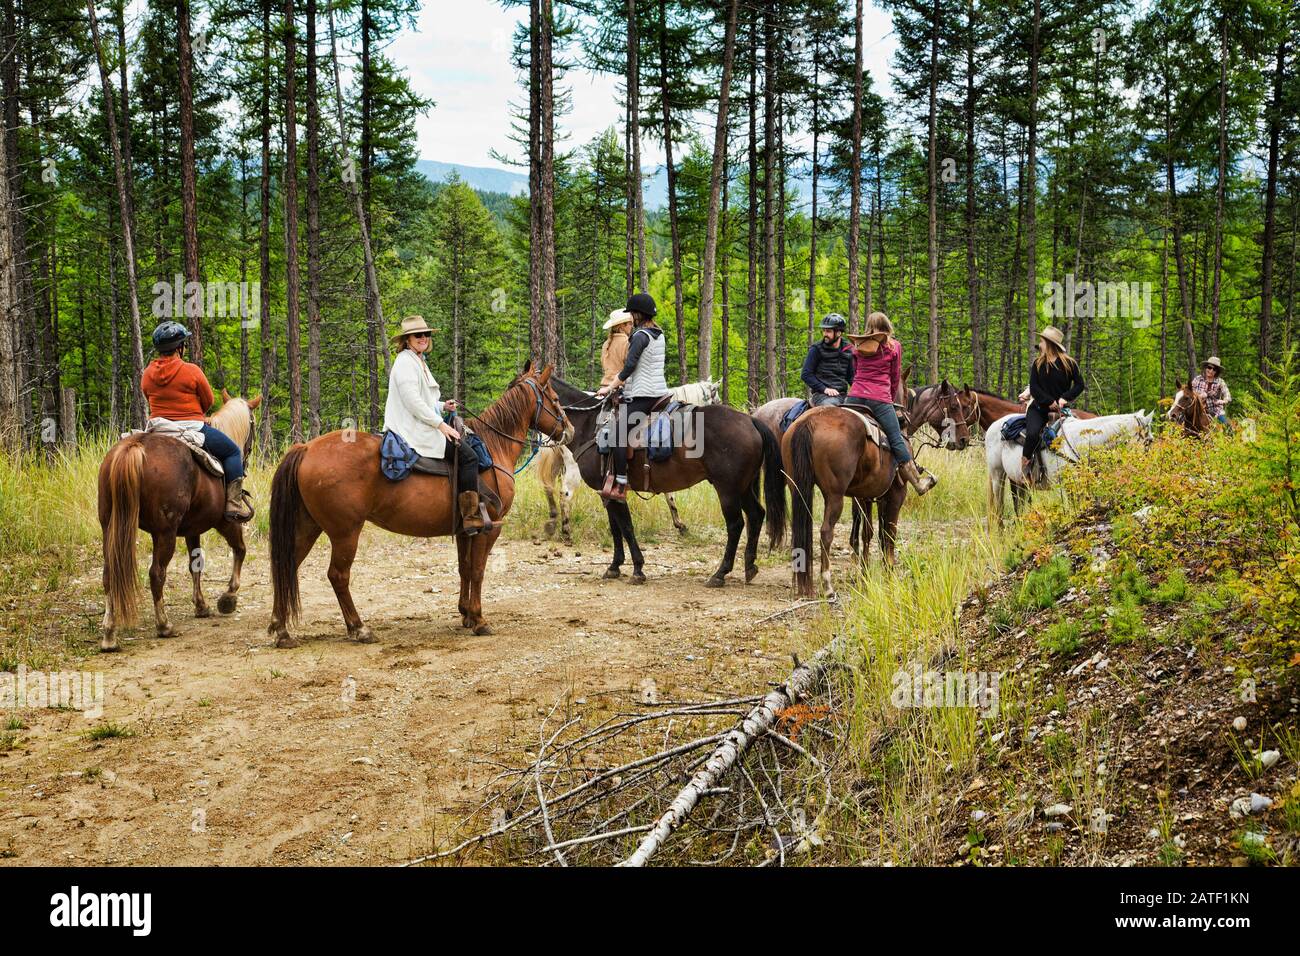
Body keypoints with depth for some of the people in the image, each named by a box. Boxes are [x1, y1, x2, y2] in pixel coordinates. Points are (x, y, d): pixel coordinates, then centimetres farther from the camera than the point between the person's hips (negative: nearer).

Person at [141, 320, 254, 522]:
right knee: (232, 452, 9)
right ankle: (234, 503, -2)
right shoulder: (191, 371, -12)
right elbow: (208, 401, -2)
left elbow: (153, 403, 13)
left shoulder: (147, 374, 3)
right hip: (192, 428, -5)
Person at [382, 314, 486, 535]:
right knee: (468, 457, -16)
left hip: (422, 428, 11)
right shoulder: (405, 362, -13)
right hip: (415, 432, -11)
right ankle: (471, 517, -19)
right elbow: (412, 401, -21)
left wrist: (443, 406, 11)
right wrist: (440, 424, -20)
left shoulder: (418, 361, 21)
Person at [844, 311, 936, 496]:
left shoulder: (858, 345, 16)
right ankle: (918, 482, 5)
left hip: (855, 396, 3)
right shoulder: (894, 346, 7)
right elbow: (895, 378, 11)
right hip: (880, 399, -3)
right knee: (897, 440, 0)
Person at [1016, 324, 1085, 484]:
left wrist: (1065, 398, -13)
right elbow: (1034, 387, -1)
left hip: (1060, 408, 1)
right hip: (1038, 407, -1)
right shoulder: (1038, 363, 6)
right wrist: (1050, 402, -14)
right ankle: (1025, 464, -9)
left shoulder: (1069, 363, 3)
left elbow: (1080, 385, 3)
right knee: (1033, 433, -27)